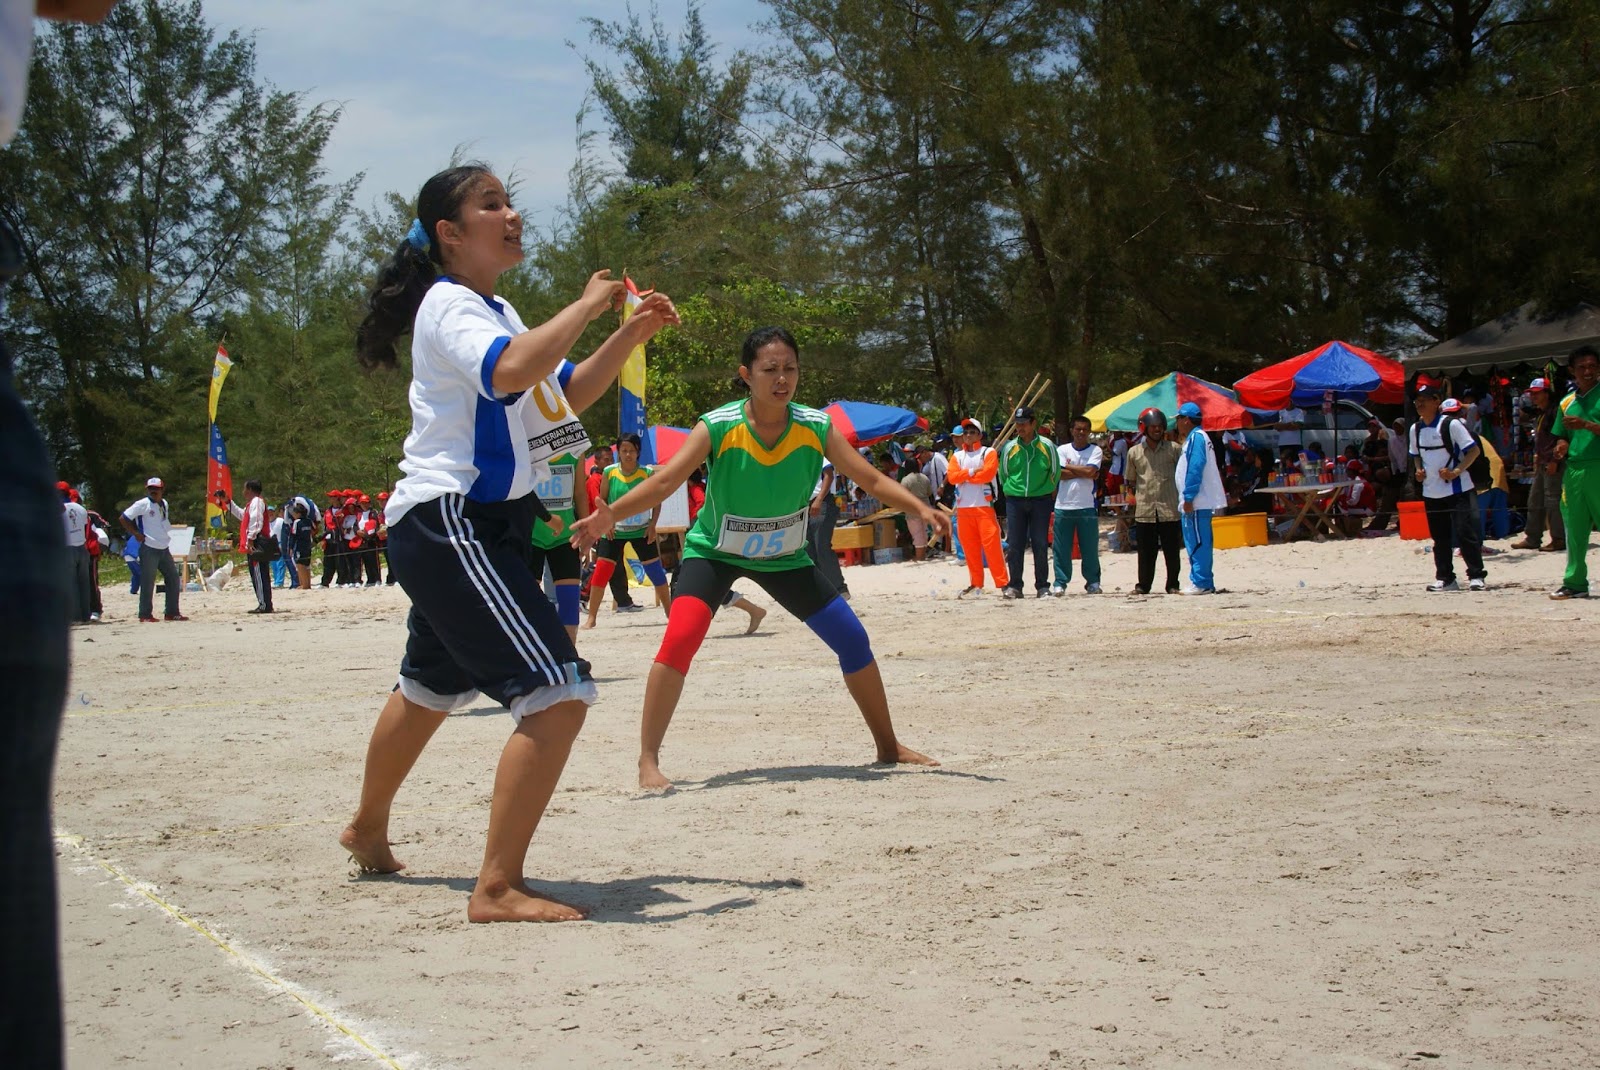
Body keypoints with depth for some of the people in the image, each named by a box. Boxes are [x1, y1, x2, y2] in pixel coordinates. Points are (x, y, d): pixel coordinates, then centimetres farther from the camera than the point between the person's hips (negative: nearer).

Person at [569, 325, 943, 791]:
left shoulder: (817, 427, -17)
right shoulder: (717, 427, -25)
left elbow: (871, 478, -13)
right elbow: (663, 482, -31)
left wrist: (921, 509, -28)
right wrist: (610, 514, -47)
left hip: (785, 555, 3)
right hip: (714, 551, -3)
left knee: (852, 637, 1)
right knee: (680, 638, -27)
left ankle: (888, 746, 21)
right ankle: (648, 761, -17)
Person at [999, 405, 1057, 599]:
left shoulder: (1047, 446, -1)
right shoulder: (1009, 447, 4)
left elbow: (1055, 473, 8)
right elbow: (1003, 474, 14)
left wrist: (1045, 492, 8)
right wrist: (1011, 490, 11)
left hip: (1040, 500, -1)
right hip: (1015, 500, 1)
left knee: (1040, 545, 0)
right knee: (1014, 545, 0)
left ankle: (1042, 585, 7)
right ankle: (1015, 586, 6)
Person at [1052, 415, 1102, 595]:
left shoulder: (1095, 451, 6)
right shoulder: (1062, 450, 8)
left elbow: (1090, 471, -10)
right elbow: (1059, 473, -6)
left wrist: (1069, 467, -1)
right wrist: (1084, 473, -7)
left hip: (1087, 506, 0)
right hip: (1063, 506, 0)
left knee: (1090, 547, 3)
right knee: (1062, 548, 0)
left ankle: (1093, 582, 13)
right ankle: (1060, 583, 6)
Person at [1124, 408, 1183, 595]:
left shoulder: (1174, 449, 6)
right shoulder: (1134, 452, 10)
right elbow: (1130, 480, 20)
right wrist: (1132, 494, 6)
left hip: (1170, 509, -1)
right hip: (1144, 510, 1)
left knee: (1172, 551, 2)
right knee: (1146, 551, 4)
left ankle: (1172, 585, 11)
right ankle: (1143, 585, 13)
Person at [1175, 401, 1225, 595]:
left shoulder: (1196, 437, -11)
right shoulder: (1194, 438, 21)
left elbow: (1195, 470, -19)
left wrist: (1188, 498, -21)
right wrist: (1187, 499, 20)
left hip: (1197, 502, -10)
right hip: (1199, 502, 10)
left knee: (1197, 543, -9)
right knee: (1199, 543, 12)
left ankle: (1201, 583, -10)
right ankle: (1203, 583, 15)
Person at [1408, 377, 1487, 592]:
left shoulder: (1450, 424, -11)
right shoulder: (1415, 429, 8)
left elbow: (1473, 450, -11)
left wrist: (1456, 471, -19)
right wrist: (1419, 470, 4)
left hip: (1458, 489, -6)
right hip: (1431, 492, 6)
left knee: (1466, 533, -7)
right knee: (1440, 538, 11)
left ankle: (1476, 576, 0)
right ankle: (1445, 578, 17)